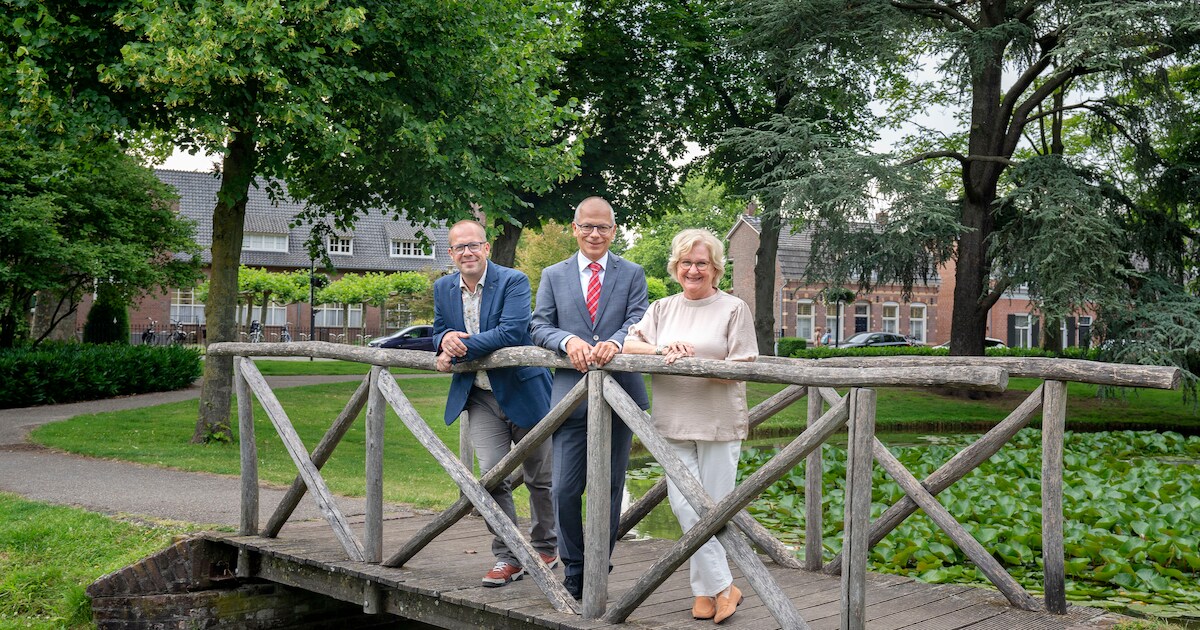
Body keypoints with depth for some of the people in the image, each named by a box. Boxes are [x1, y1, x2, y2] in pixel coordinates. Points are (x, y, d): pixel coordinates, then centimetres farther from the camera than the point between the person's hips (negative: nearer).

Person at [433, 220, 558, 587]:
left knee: (540, 478, 10)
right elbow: (439, 333, 14)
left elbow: (512, 331, -24)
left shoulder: (514, 281, -13)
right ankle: (508, 558, 4)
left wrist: (460, 349, -22)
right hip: (481, 398, 4)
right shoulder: (443, 288, 5)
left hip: (522, 392, -3)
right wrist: (446, 338, -12)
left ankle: (545, 547, 30)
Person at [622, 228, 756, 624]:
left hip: (718, 424, -3)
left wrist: (692, 361, -17)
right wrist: (661, 349, -15)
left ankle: (705, 591, 12)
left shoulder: (734, 310, 2)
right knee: (685, 507, -3)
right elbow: (629, 345, 4)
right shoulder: (663, 309, 14)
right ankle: (722, 588, 7)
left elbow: (741, 369, -5)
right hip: (674, 424, 3)